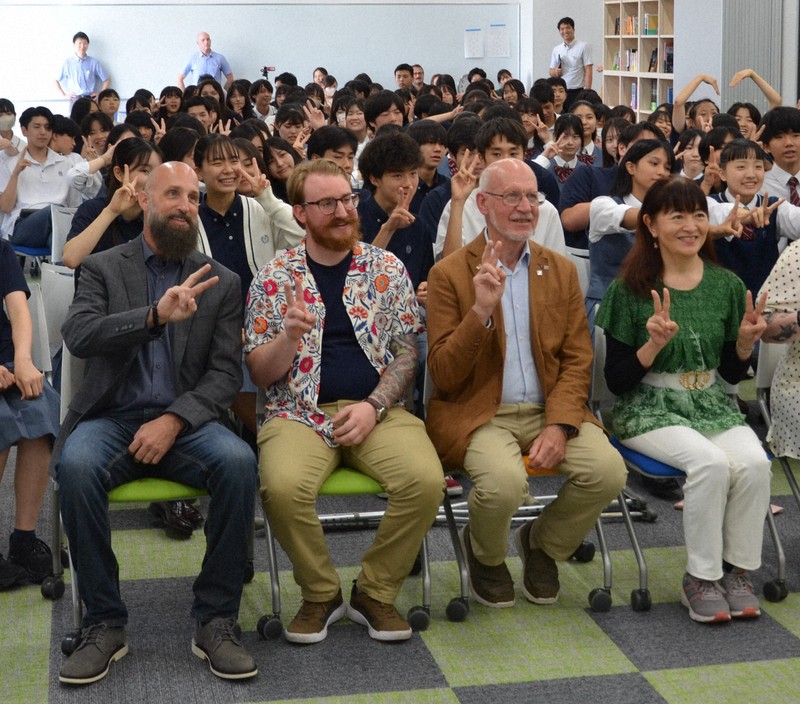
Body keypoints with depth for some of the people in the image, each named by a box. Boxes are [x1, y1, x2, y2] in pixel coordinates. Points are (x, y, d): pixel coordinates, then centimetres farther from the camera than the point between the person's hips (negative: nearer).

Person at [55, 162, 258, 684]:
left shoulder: (221, 283, 11)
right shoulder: (104, 268, 9)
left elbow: (226, 373, 3)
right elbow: (79, 336, -10)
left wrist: (173, 420, -15)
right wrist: (155, 316, -28)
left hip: (185, 420, 1)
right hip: (113, 418, -1)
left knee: (238, 461, -31)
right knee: (77, 465, -33)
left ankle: (217, 620, -17)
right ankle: (104, 623, -17)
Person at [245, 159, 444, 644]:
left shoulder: (388, 269, 8)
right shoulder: (275, 277, 5)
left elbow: (407, 352, 7)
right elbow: (261, 374, 4)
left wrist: (374, 406, -10)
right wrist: (290, 336, -17)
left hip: (377, 410, 1)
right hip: (300, 412, -1)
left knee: (426, 480, -28)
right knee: (284, 486, -33)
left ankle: (375, 593, -3)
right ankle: (322, 594, -4)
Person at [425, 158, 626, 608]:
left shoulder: (562, 271, 11)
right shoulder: (449, 274, -1)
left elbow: (577, 360, 6)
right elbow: (444, 376, -7)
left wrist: (558, 426, -11)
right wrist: (481, 311, -22)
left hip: (549, 409, 4)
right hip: (479, 414, -4)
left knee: (608, 470, -23)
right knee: (505, 481, -34)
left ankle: (543, 544, 9)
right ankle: (485, 553, 4)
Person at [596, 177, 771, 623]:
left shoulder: (727, 285, 5)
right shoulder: (631, 289, -6)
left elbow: (732, 374, 12)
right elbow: (617, 380, -7)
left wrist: (745, 342, -9)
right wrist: (654, 344, -23)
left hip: (712, 405, 4)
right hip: (650, 409, -3)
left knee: (754, 462, -26)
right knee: (710, 462, -31)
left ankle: (738, 570, -7)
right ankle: (701, 578, -13)